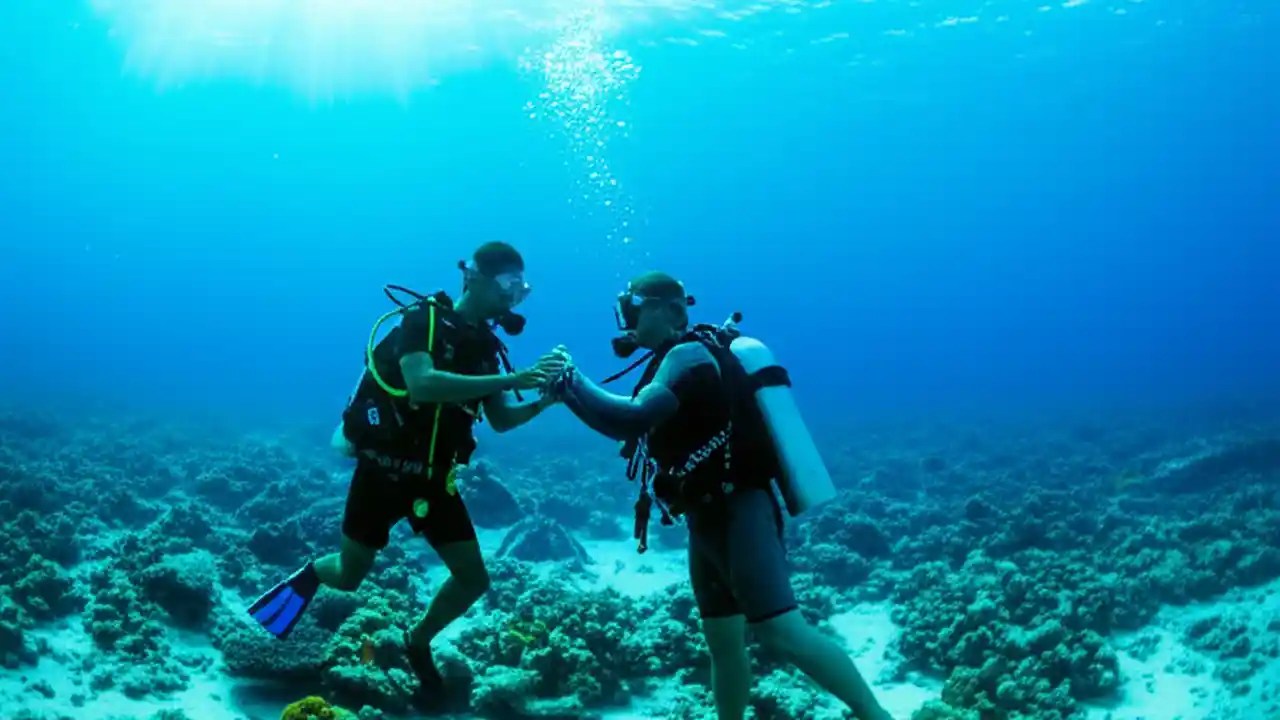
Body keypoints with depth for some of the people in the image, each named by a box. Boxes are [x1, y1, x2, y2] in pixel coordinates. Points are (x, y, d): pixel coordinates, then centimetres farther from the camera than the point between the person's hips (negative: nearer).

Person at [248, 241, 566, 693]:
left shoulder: (486, 343, 3)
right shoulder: (422, 320, -17)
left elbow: (501, 421, 8)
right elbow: (422, 386, -35)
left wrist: (541, 401, -12)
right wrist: (511, 379, -38)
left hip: (432, 479, 5)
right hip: (382, 470, -5)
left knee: (474, 579, 1)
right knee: (348, 577, 7)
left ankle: (419, 642, 27)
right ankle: (311, 575, 43)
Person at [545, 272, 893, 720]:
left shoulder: (688, 352, -11)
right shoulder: (678, 359, 19)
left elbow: (633, 418, -23)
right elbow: (632, 429, 25)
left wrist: (572, 382, -12)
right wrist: (568, 392, 18)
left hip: (738, 512, -10)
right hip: (712, 517, 10)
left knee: (781, 634, -18)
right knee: (723, 642, 14)